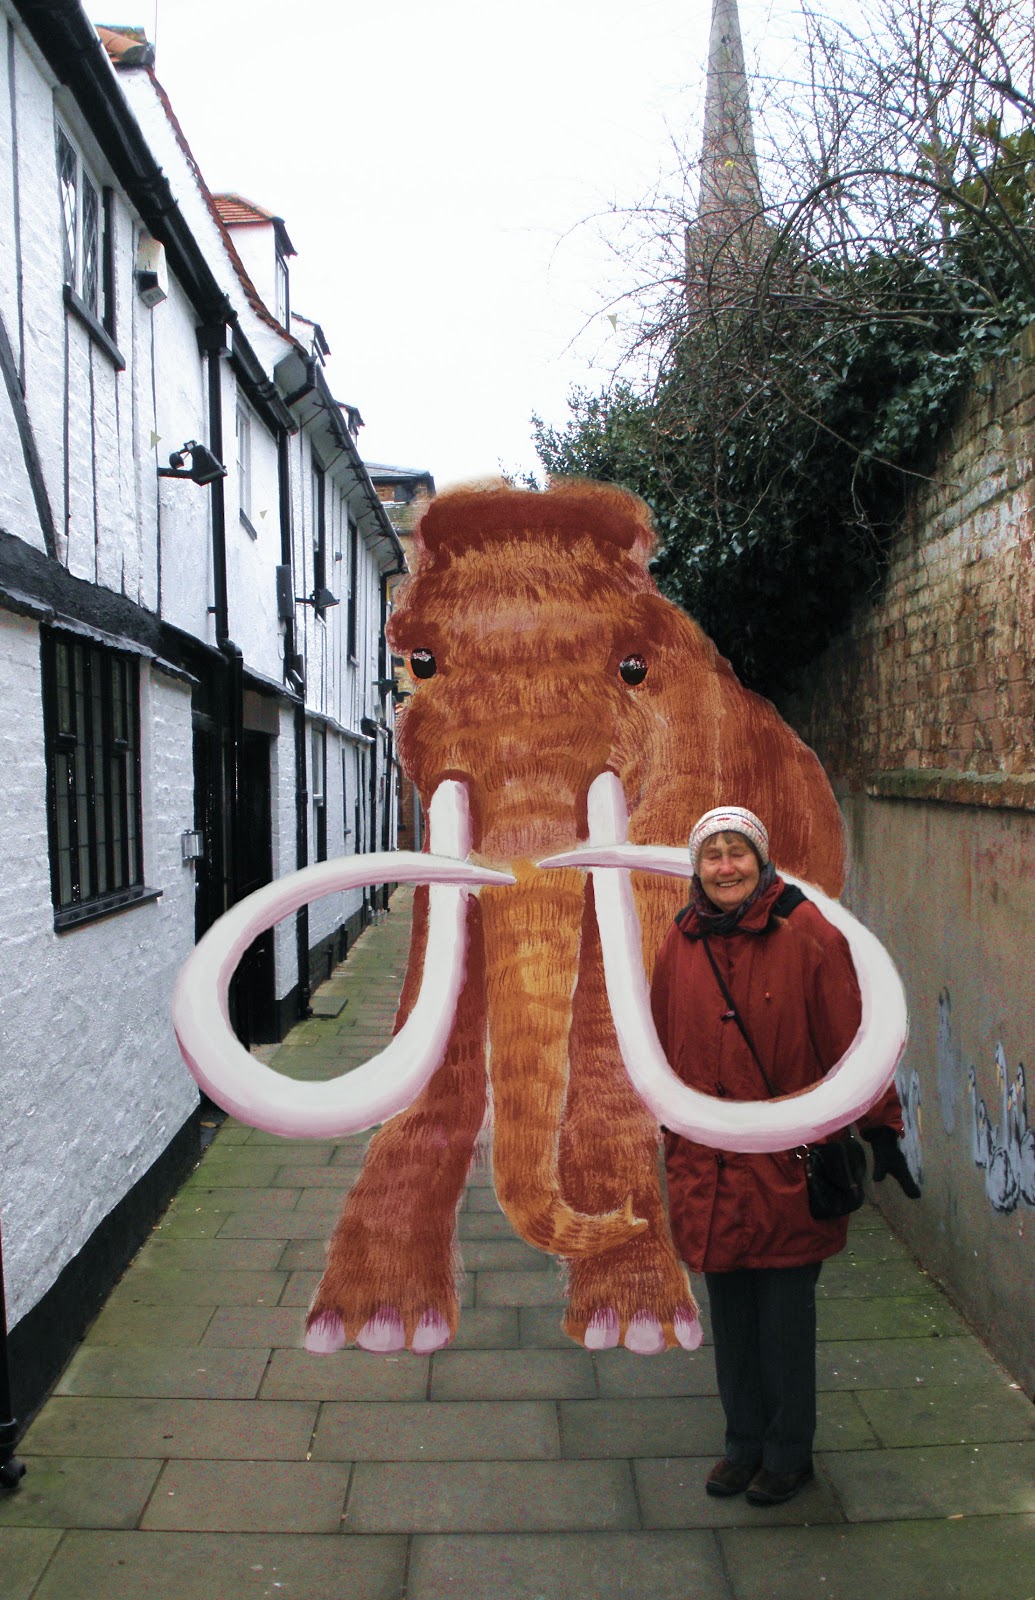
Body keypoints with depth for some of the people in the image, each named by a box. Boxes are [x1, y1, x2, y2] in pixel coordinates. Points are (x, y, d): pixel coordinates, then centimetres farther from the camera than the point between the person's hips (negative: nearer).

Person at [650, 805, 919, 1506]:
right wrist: (671, 1138, 16)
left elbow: (849, 1038, -7)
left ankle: (789, 1452, 29)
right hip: (709, 1162, 4)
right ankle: (744, 1442, 34)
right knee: (729, 1310, 15)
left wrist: (880, 1128, -4)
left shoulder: (807, 934, -10)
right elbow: (664, 1048, 13)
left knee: (786, 1312, 8)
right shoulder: (682, 943, 4)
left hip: (790, 1162, -4)